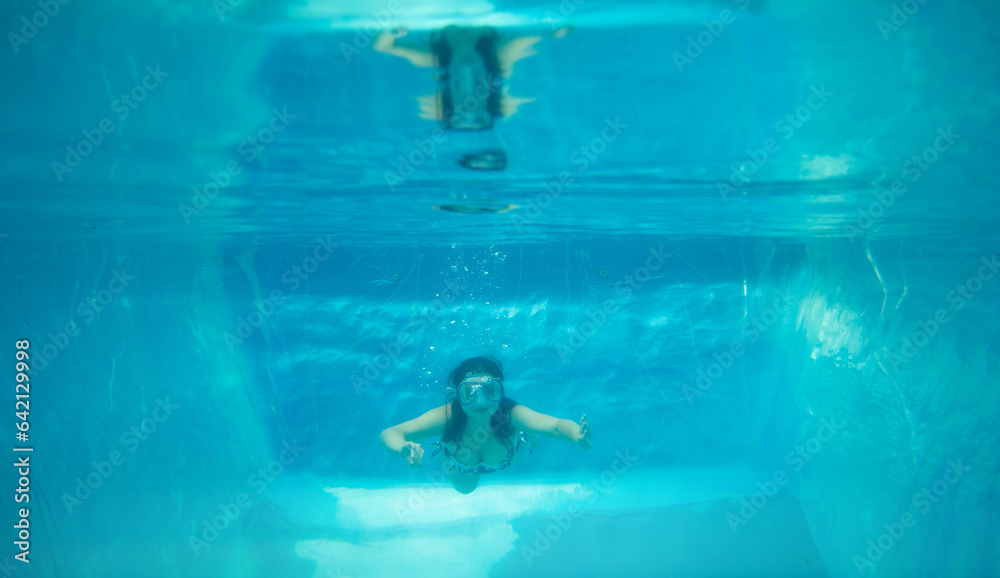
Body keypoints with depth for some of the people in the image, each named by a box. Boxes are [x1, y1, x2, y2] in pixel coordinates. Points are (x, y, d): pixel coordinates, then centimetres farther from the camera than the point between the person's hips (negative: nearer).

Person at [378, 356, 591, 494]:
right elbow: (388, 434, -54)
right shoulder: (447, 417, -46)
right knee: (464, 488, 35)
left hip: (509, 461, 0)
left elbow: (557, 426, -62)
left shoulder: (510, 414, -47)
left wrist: (578, 435, -86)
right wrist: (403, 448, -78)